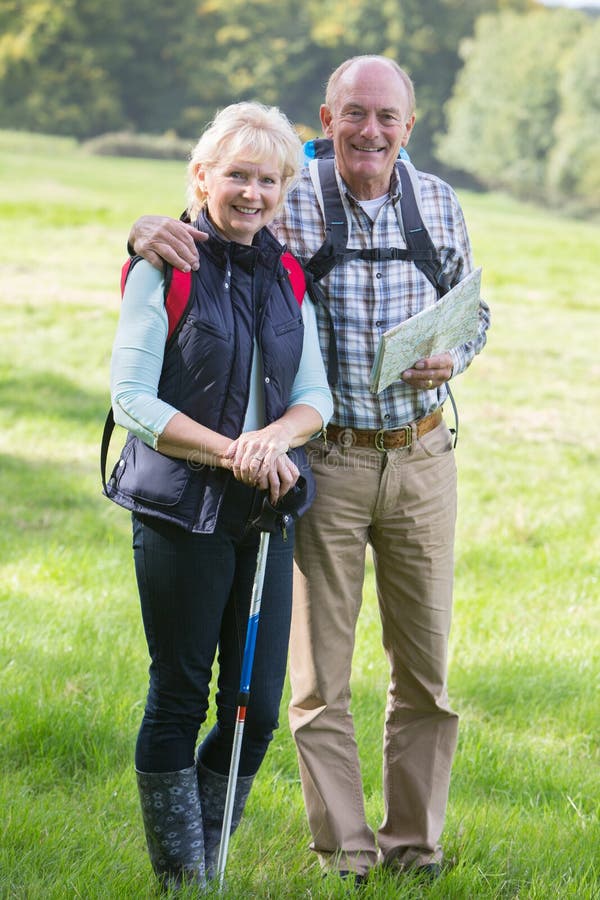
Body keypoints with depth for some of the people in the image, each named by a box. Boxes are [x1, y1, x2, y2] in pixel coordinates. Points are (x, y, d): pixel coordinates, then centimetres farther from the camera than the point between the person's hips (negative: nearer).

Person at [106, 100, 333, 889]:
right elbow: (132, 400, -10)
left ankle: (209, 859, 23)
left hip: (266, 512, 5)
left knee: (259, 707, 6)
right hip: (182, 512, -5)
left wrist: (276, 436, -13)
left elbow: (315, 397, 9)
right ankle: (181, 876, 17)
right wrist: (232, 453, -18)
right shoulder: (164, 268, -6)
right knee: (179, 699, 4)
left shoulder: (285, 276, 11)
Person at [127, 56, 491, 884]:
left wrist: (454, 355, -6)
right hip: (324, 460, -3)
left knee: (427, 668, 9)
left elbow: (472, 309, 16)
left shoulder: (440, 204, 3)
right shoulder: (289, 202, -7)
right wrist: (150, 229, -25)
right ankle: (344, 846, 14)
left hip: (421, 457, 3)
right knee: (321, 672, 2)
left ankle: (414, 839, 23)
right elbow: (202, 226, -1)